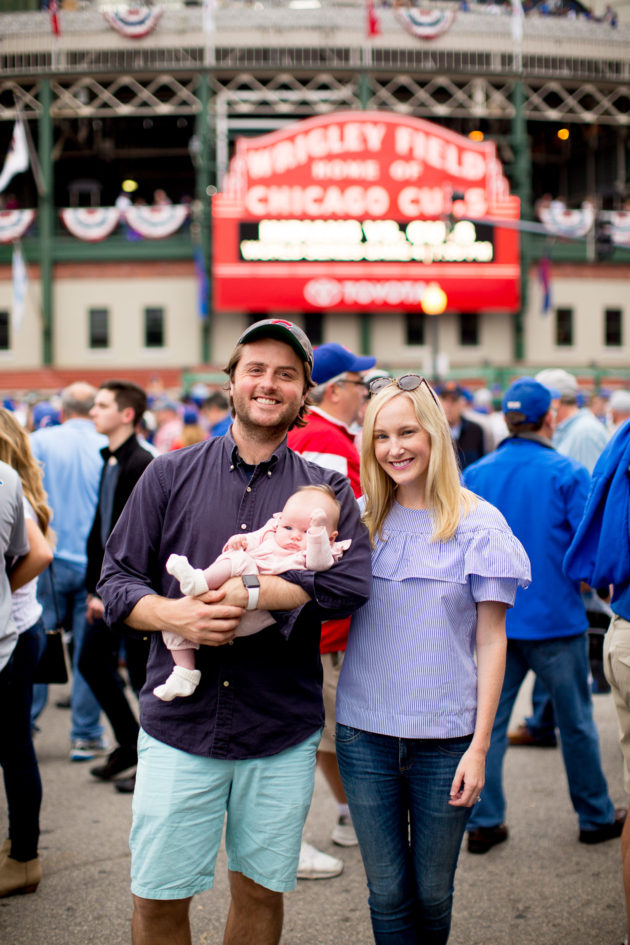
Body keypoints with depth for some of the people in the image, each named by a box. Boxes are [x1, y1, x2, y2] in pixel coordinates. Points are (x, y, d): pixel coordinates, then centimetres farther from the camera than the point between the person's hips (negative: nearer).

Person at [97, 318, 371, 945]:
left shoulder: (326, 488, 3)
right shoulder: (170, 475, 4)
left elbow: (351, 582, -12)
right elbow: (117, 576, 2)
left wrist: (248, 595, -20)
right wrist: (173, 615, -17)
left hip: (281, 734, 0)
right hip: (178, 723, 0)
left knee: (260, 889, 14)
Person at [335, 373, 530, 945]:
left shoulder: (479, 525, -4)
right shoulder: (361, 521, 5)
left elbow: (491, 641, -3)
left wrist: (479, 746, -6)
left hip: (445, 736, -2)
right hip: (365, 732, 2)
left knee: (431, 893, 11)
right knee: (388, 892, 8)